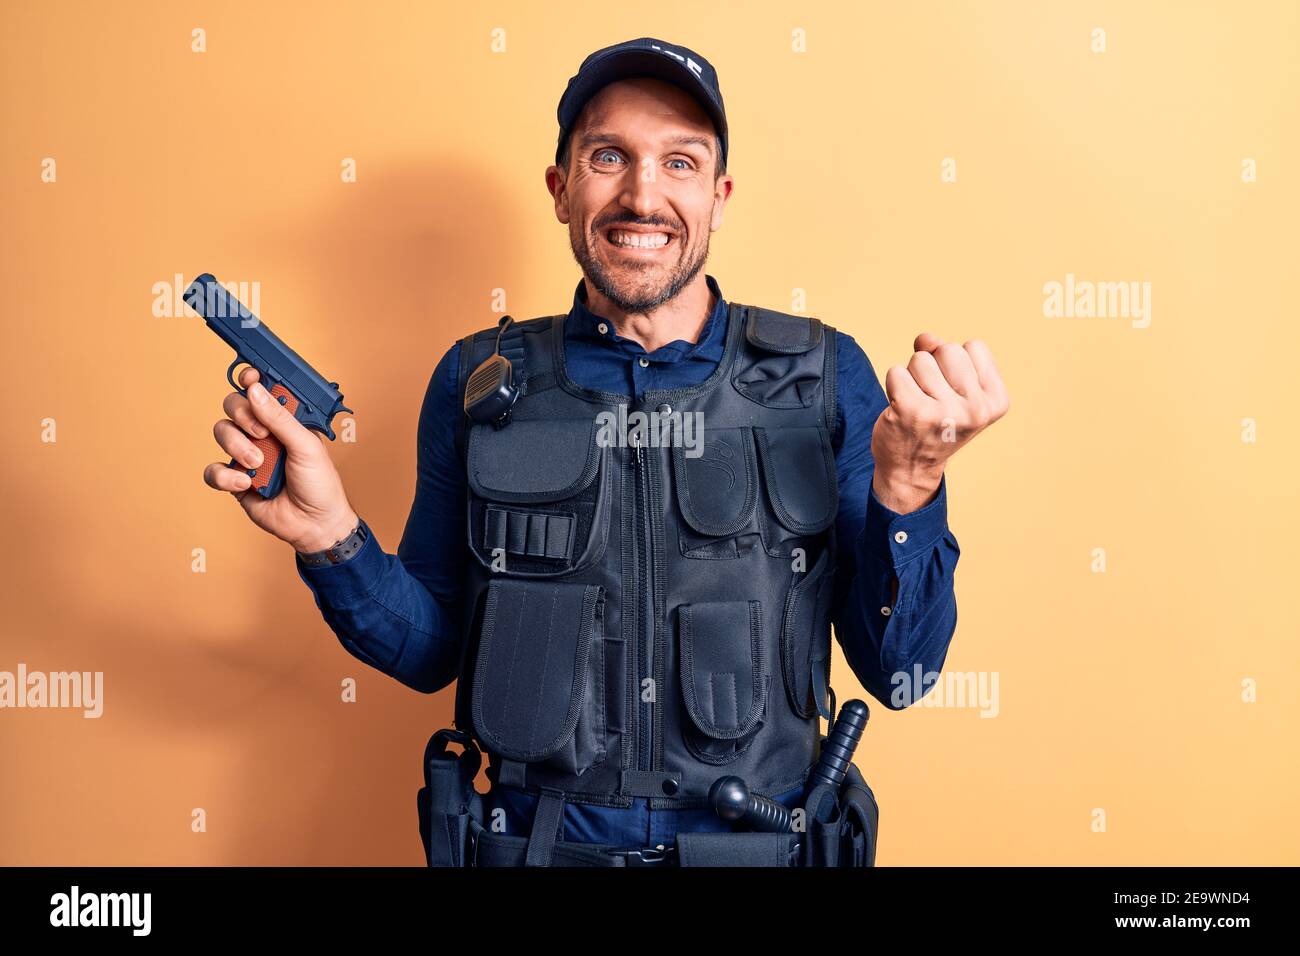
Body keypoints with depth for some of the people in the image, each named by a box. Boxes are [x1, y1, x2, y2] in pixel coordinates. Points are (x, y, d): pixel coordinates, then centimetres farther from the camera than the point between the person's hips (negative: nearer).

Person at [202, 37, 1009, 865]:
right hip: (540, 835, 1)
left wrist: (906, 486, -21)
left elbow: (898, 673, -6)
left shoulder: (825, 376, -6)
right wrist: (330, 537, -15)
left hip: (760, 837, 0)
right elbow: (432, 651, 2)